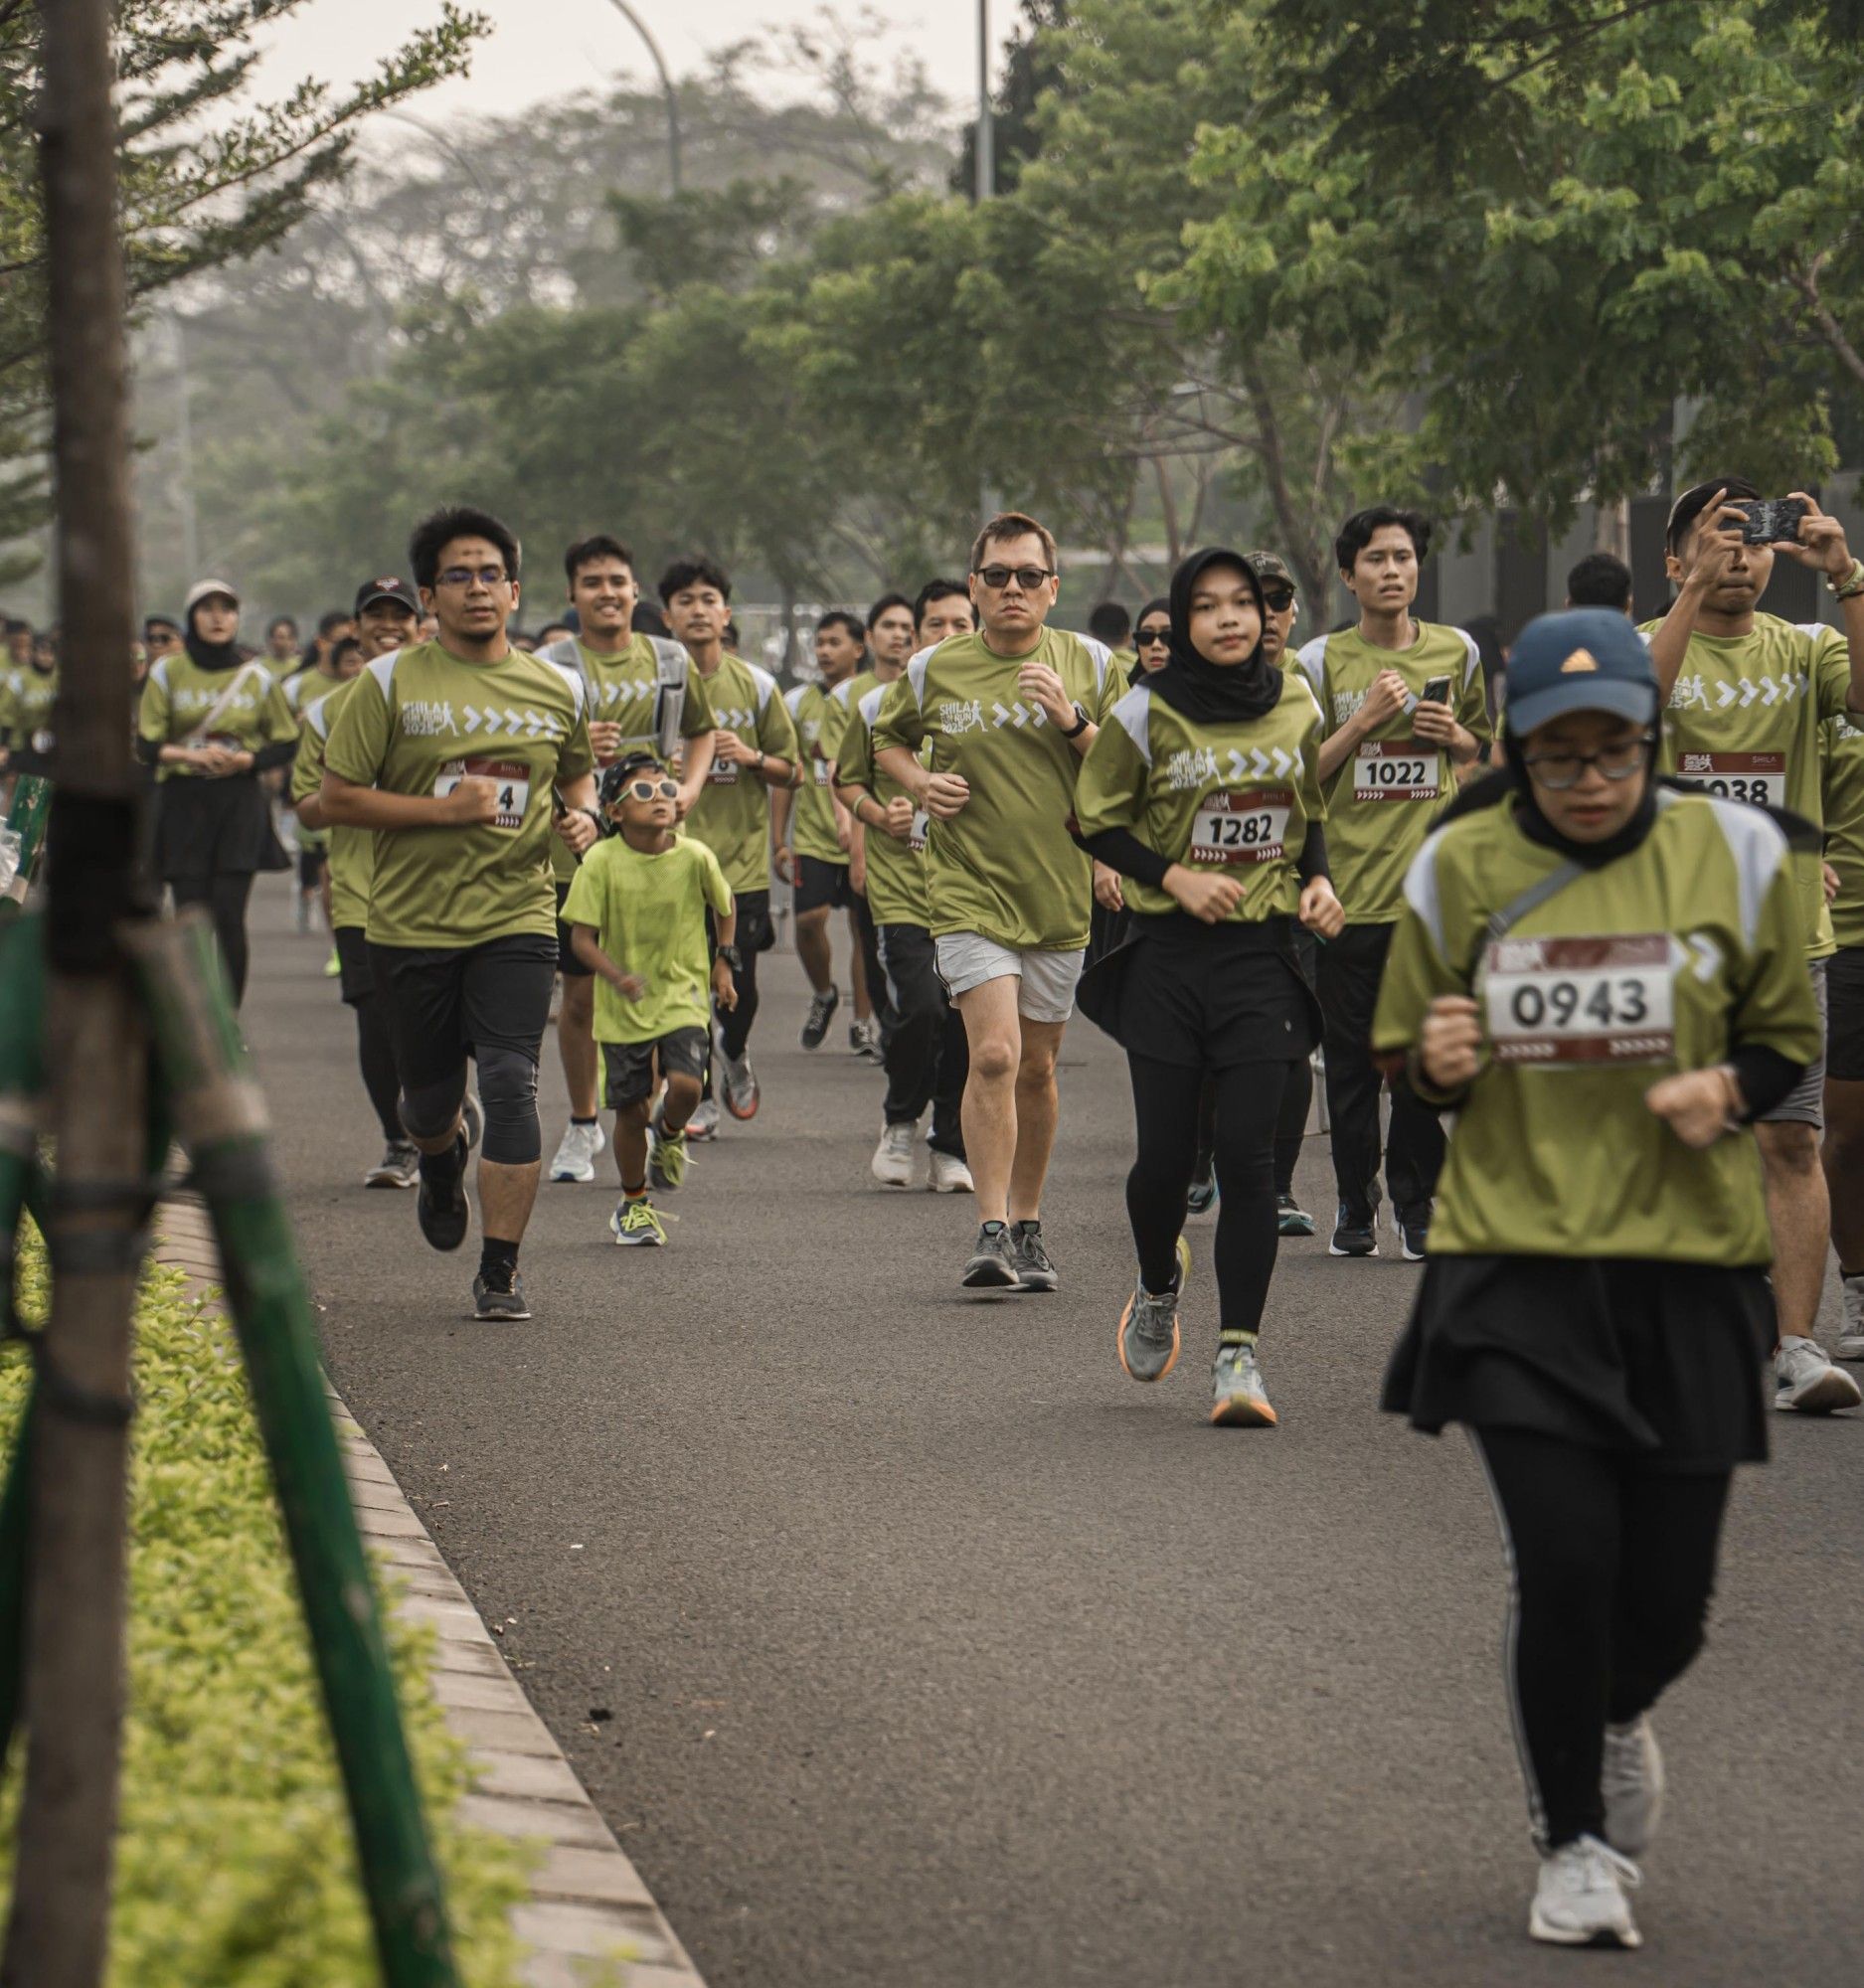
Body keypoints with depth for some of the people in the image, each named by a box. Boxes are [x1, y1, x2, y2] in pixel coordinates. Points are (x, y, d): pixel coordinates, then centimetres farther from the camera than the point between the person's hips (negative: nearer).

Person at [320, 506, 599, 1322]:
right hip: (411, 921, -1)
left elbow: (578, 771, 25)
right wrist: (444, 808, -16)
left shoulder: (556, 690, 6)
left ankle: (500, 1272, -7)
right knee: (430, 1096, 11)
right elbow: (337, 798, -5)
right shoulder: (389, 683, -3)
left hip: (516, 918, 1)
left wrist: (582, 815, 2)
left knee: (510, 1084, -14)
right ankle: (442, 1164, 50)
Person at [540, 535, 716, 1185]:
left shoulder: (670, 662, 8)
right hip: (577, 849, -2)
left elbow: (700, 733, 23)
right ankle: (582, 1126, 21)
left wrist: (688, 790, 5)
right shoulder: (553, 668, -2)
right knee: (581, 995, 4)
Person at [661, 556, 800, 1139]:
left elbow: (791, 770, 9)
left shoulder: (755, 685, 5)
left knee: (739, 986, 0)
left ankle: (733, 1052, 33)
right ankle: (700, 1097, 13)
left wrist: (753, 757, -10)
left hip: (741, 856, 1)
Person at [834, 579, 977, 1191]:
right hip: (901, 885, -1)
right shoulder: (879, 705, 5)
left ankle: (951, 1149, 16)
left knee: (966, 1020, 0)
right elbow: (846, 780, 15)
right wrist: (877, 813, -5)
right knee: (920, 1008, -17)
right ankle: (900, 1119, 9)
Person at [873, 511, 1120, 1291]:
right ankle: (990, 1232, -15)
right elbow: (887, 739, 19)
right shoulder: (933, 670, 1)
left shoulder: (1088, 665, 2)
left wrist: (1073, 722, -15)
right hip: (969, 893, -2)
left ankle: (1026, 1226, 26)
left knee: (1035, 1066, 11)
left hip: (1060, 895, 2)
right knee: (994, 1055, -17)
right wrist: (919, 782, -1)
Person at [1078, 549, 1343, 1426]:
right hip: (1170, 952, -1)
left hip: (1262, 956, 1)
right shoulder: (1147, 712, -4)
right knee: (1166, 1153, 0)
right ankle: (1157, 1286, 33)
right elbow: (1096, 819, 2)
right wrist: (1174, 876, -11)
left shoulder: (1295, 703, 6)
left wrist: (1316, 879, 1)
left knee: (1248, 1154, -7)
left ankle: (1239, 1353, -4)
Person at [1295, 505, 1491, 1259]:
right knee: (1352, 1057, 2)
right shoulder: (1322, 662, 3)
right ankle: (1355, 1204, 13)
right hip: (1349, 885, -1)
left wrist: (1456, 737, 0)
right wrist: (1364, 720, -10)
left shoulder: (1455, 652, 10)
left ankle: (1415, 1204, 7)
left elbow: (1483, 752, 22)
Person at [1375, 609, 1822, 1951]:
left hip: (1689, 1270, 1)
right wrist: (1440, 1067, -12)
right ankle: (1575, 1846, 10)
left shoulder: (1732, 856, -2)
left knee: (1671, 1594, 3)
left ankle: (1616, 1718, 40)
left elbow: (1790, 1034, 10)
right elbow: (1405, 1053, 11)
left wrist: (1731, 1090, -11)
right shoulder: (1458, 869, -1)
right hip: (1515, 1262, -1)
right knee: (1566, 1564, -12)